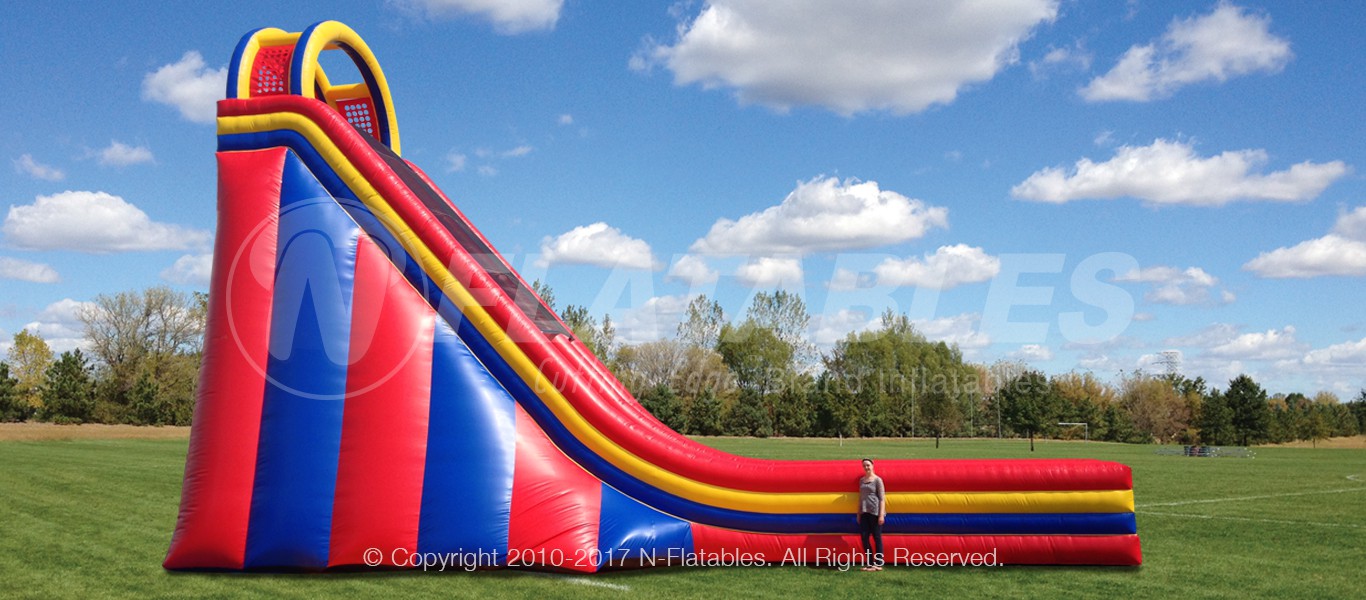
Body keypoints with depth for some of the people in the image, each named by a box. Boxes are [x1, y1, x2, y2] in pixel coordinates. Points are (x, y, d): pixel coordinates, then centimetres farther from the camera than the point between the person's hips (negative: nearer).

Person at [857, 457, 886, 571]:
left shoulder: (877, 480, -3)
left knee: (877, 537, -1)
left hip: (875, 512, -6)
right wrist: (859, 513, 16)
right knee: (864, 537, -1)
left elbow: (882, 498, -5)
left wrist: (881, 514, -11)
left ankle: (878, 564, 4)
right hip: (864, 512, 6)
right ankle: (869, 563, 8)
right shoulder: (861, 480, 14)